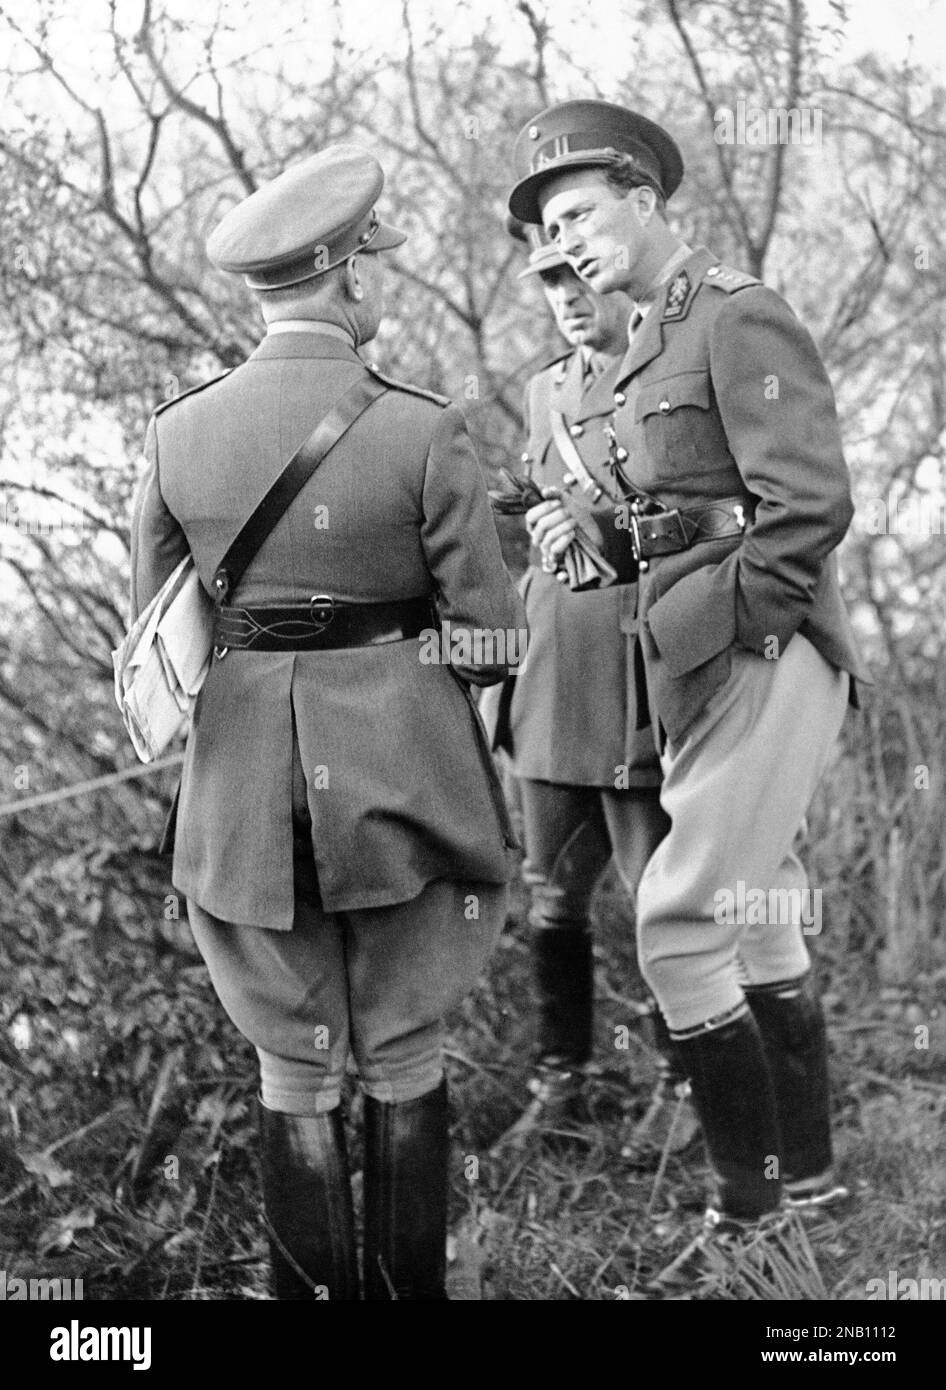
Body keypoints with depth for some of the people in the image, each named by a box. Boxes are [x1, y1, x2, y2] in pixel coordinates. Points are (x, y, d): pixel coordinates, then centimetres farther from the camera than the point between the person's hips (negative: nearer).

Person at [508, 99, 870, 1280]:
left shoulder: (739, 319, -10)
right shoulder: (651, 345, 17)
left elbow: (810, 505, -18)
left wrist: (729, 634, -17)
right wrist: (590, 527, 5)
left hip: (761, 659, -9)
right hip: (694, 670, 9)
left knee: (679, 924, -12)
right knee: (756, 918, 13)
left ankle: (750, 1198, 0)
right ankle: (807, 1180, 24)